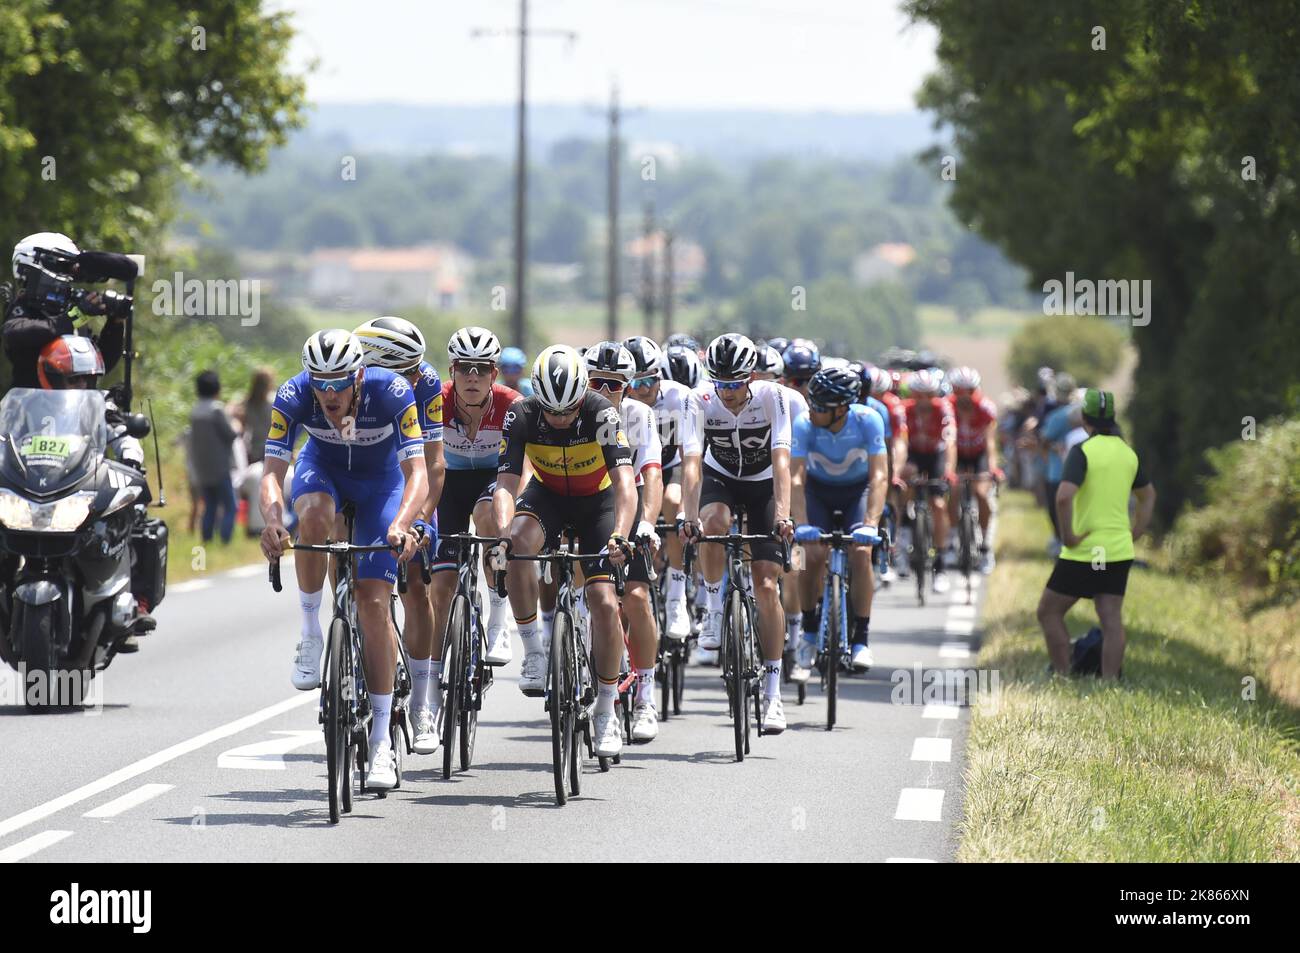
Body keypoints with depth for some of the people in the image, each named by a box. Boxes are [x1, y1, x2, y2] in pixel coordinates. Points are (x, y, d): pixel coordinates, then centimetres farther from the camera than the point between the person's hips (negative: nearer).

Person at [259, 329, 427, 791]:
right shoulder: (293, 396, -29)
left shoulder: (393, 393, -34)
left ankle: (381, 741, -7)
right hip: (322, 469, 1)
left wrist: (400, 525, -56)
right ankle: (311, 636, -17)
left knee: (374, 603, -12)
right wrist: (272, 520, -51)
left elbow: (417, 473, -38)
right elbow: (272, 473, -31)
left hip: (381, 480, -1)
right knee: (314, 516, -37)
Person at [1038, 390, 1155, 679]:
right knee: (1111, 620, 4)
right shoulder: (1127, 453, 9)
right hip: (1119, 552, 6)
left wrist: (1067, 536, -16)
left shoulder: (1083, 451, -14)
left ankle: (1062, 678, 4)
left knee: (1049, 612, 7)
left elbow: (1064, 496, -27)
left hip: (1084, 553, -6)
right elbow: (1148, 495, 24)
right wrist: (1133, 534, 22)